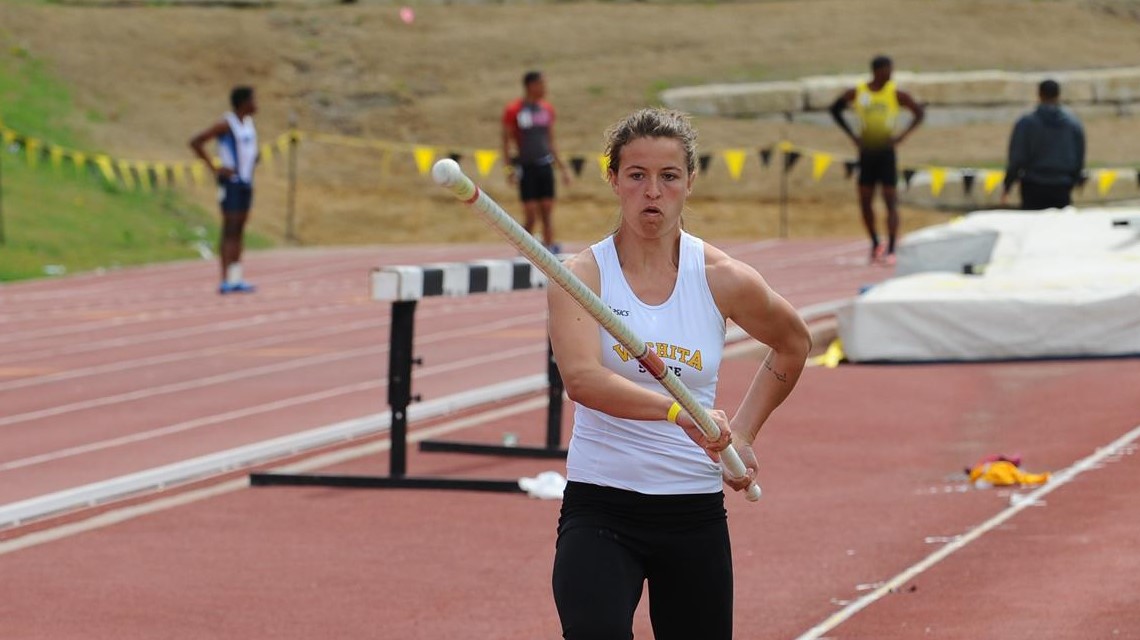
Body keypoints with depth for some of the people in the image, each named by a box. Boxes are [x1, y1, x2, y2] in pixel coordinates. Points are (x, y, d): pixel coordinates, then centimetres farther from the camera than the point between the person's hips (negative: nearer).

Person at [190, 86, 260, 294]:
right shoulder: (226, 124, -13)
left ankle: (237, 278, 13)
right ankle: (226, 281, -12)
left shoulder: (248, 122, 12)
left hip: (246, 182, 9)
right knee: (230, 231, -10)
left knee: (239, 230, 9)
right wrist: (214, 168, -16)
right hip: (231, 181, -9)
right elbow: (195, 142, -17)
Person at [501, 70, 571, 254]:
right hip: (525, 167, -5)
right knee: (531, 215, -5)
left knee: (547, 211, 0)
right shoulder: (513, 110, -4)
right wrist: (509, 168, -13)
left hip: (545, 164, 5)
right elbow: (506, 141, -3)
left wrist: (562, 168, 17)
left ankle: (549, 246, 0)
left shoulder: (547, 109, 12)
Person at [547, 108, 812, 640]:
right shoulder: (582, 275, -7)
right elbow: (580, 378, -25)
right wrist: (677, 411, -38)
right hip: (599, 509, -3)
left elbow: (793, 344, 20)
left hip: (695, 514, 3)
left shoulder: (723, 280, -1)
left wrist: (741, 434, 13)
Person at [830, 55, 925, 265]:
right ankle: (875, 243, 24)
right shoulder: (857, 93, 1)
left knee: (890, 201, -8)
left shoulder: (895, 94, -4)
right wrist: (851, 135, 5)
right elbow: (835, 109, 14)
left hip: (886, 151, -3)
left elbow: (920, 112, 1)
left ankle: (890, 250, -9)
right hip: (866, 152, 3)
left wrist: (903, 135, -10)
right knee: (865, 201, 6)